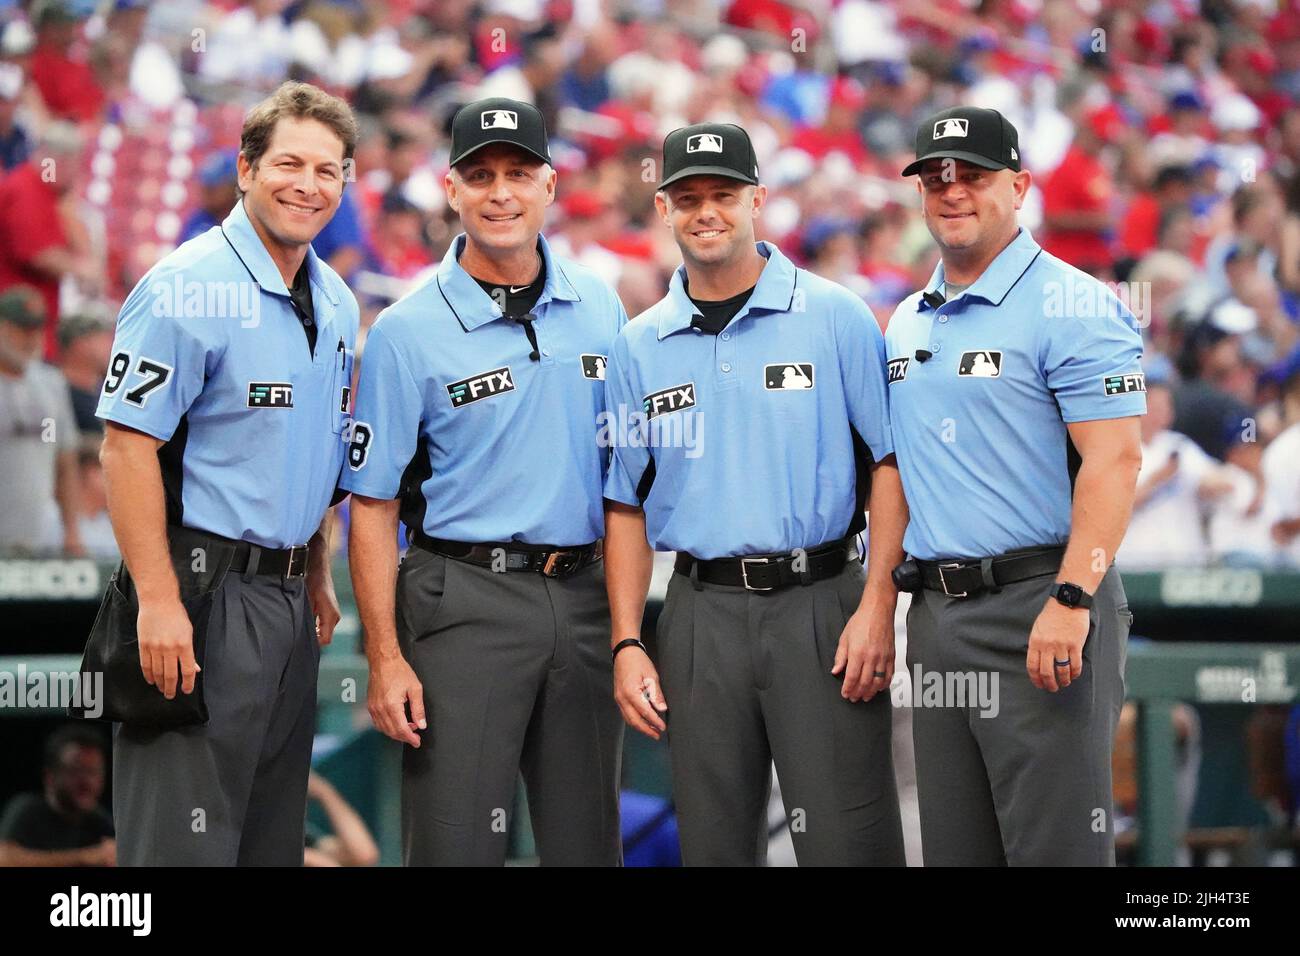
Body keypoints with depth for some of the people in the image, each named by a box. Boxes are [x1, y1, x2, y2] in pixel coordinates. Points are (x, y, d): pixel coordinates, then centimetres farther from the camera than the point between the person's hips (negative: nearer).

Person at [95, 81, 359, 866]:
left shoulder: (336, 304, 13)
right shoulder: (189, 288, -12)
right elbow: (128, 444, -17)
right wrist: (159, 601, -23)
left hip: (286, 593, 8)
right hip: (204, 592, -8)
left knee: (275, 839, 13)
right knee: (186, 841, -9)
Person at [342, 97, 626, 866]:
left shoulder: (599, 307, 8)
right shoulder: (408, 332, -5)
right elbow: (373, 503, -5)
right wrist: (385, 657, -11)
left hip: (583, 594, 4)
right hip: (466, 599, -4)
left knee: (588, 839, 10)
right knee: (456, 842, -4)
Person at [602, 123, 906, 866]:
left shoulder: (835, 316, 0)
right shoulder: (640, 348, 10)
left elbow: (890, 461, -2)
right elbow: (627, 505, 13)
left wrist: (877, 606, -11)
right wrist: (627, 644, 4)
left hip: (821, 603, -3)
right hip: (703, 615, 3)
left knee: (847, 842, -6)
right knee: (715, 844, 8)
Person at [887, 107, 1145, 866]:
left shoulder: (1070, 305, -8)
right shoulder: (908, 322, 16)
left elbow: (1114, 461, -16)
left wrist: (1071, 601, -24)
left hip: (1038, 606, -8)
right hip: (935, 614, 8)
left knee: (1055, 846, -6)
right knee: (955, 848, 12)